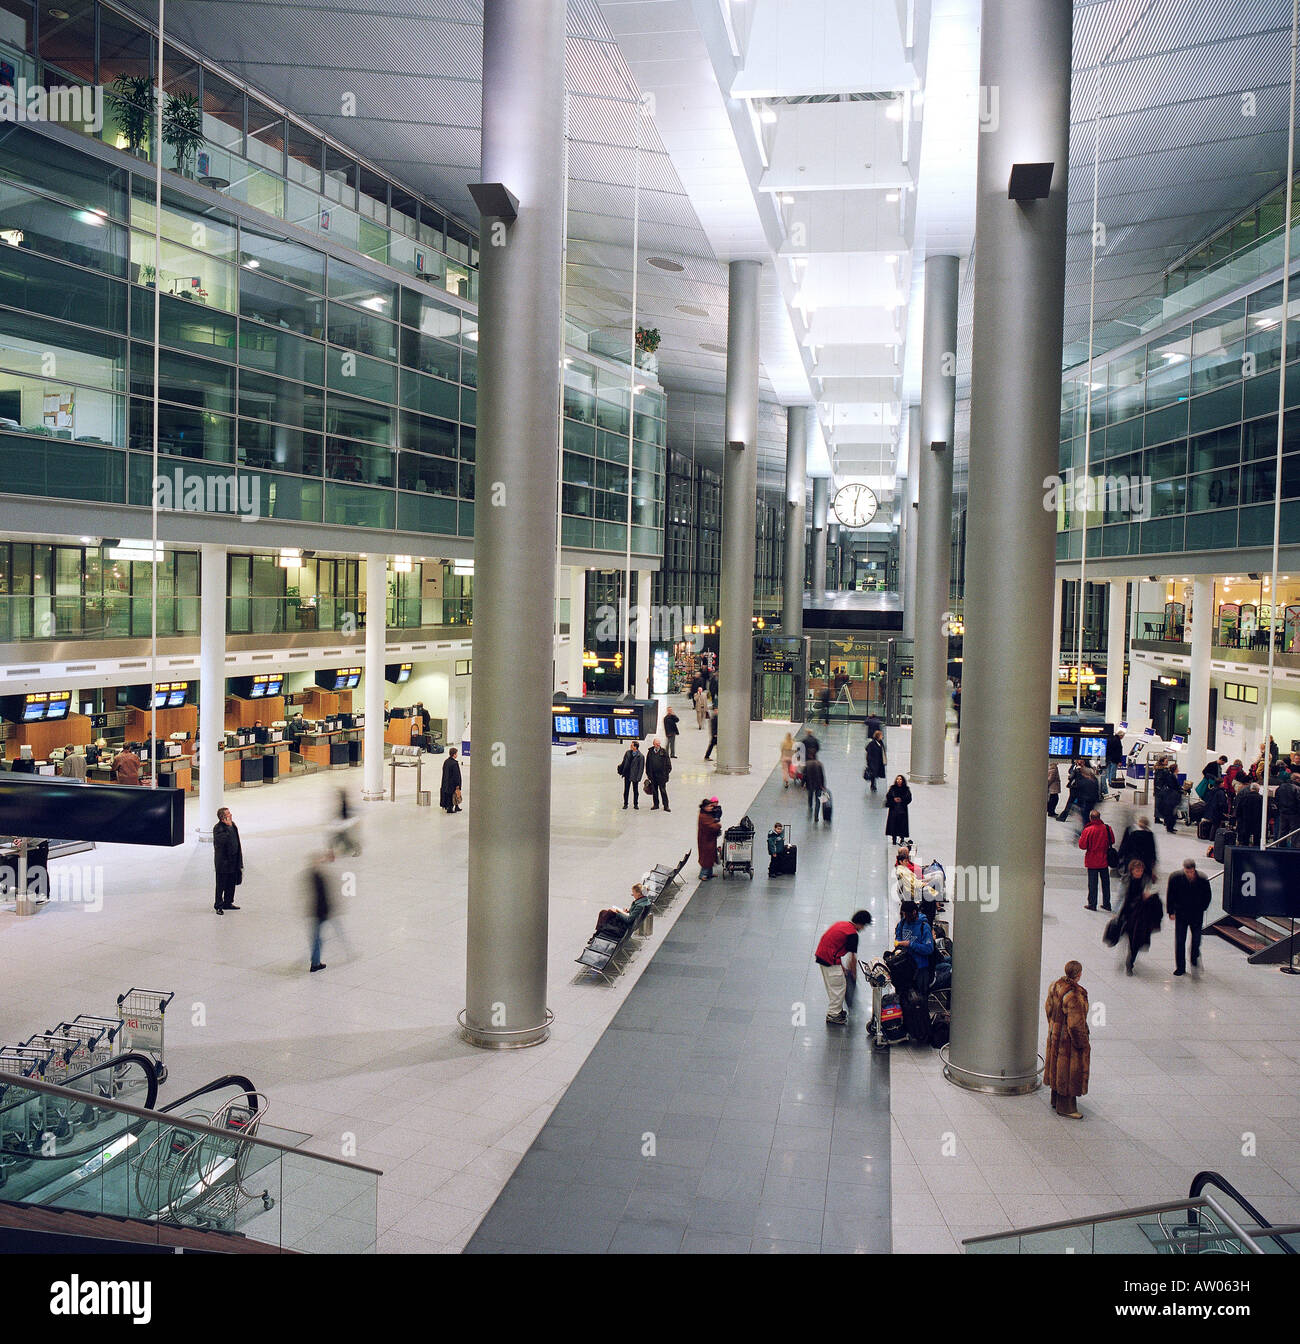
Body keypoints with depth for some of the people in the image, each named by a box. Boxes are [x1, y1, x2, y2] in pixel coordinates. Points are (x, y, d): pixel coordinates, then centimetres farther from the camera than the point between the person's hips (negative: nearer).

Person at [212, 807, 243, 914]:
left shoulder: (232, 824, 8)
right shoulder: (218, 828, -17)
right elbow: (223, 840, -31)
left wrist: (239, 859, 18)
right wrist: (228, 827, -31)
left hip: (233, 860, 8)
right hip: (223, 861, -8)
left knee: (231, 883, 15)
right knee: (221, 884, 2)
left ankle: (228, 903, 28)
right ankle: (218, 906, 12)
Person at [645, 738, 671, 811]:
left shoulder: (663, 752, -2)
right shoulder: (650, 752, 5)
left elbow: (668, 763, 2)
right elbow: (647, 764, 11)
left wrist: (667, 771, -4)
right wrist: (648, 774, 9)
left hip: (661, 775, -3)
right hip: (653, 775, 3)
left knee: (663, 790, -2)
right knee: (654, 791, 10)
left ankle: (666, 806, 3)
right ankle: (656, 805, 22)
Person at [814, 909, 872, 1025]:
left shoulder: (841, 924, 14)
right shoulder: (852, 934, -12)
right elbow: (853, 958, -6)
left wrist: (841, 966, 22)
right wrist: (854, 974, 9)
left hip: (821, 954, 9)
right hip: (830, 960, -9)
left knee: (833, 986, 21)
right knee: (839, 986, 2)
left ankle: (836, 1010, 31)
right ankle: (833, 1015, 8)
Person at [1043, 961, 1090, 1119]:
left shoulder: (1056, 985, -5)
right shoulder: (1074, 996, -31)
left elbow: (1048, 1008, 8)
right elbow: (1075, 1024, -27)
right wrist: (1082, 1044, -13)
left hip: (1055, 1033, 8)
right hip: (1069, 1039, -8)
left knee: (1058, 1066, 22)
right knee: (1070, 1070, 7)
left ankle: (1056, 1100, 38)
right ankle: (1065, 1108, 18)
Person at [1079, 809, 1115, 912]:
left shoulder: (1088, 830, -18)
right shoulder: (1107, 828, -7)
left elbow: (1082, 845, -15)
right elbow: (1112, 841, 7)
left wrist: (1081, 838, 4)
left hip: (1092, 862, -3)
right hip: (1104, 861, 3)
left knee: (1092, 883, 5)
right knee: (1105, 882, 15)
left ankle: (1092, 904, 8)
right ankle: (1106, 904, 22)